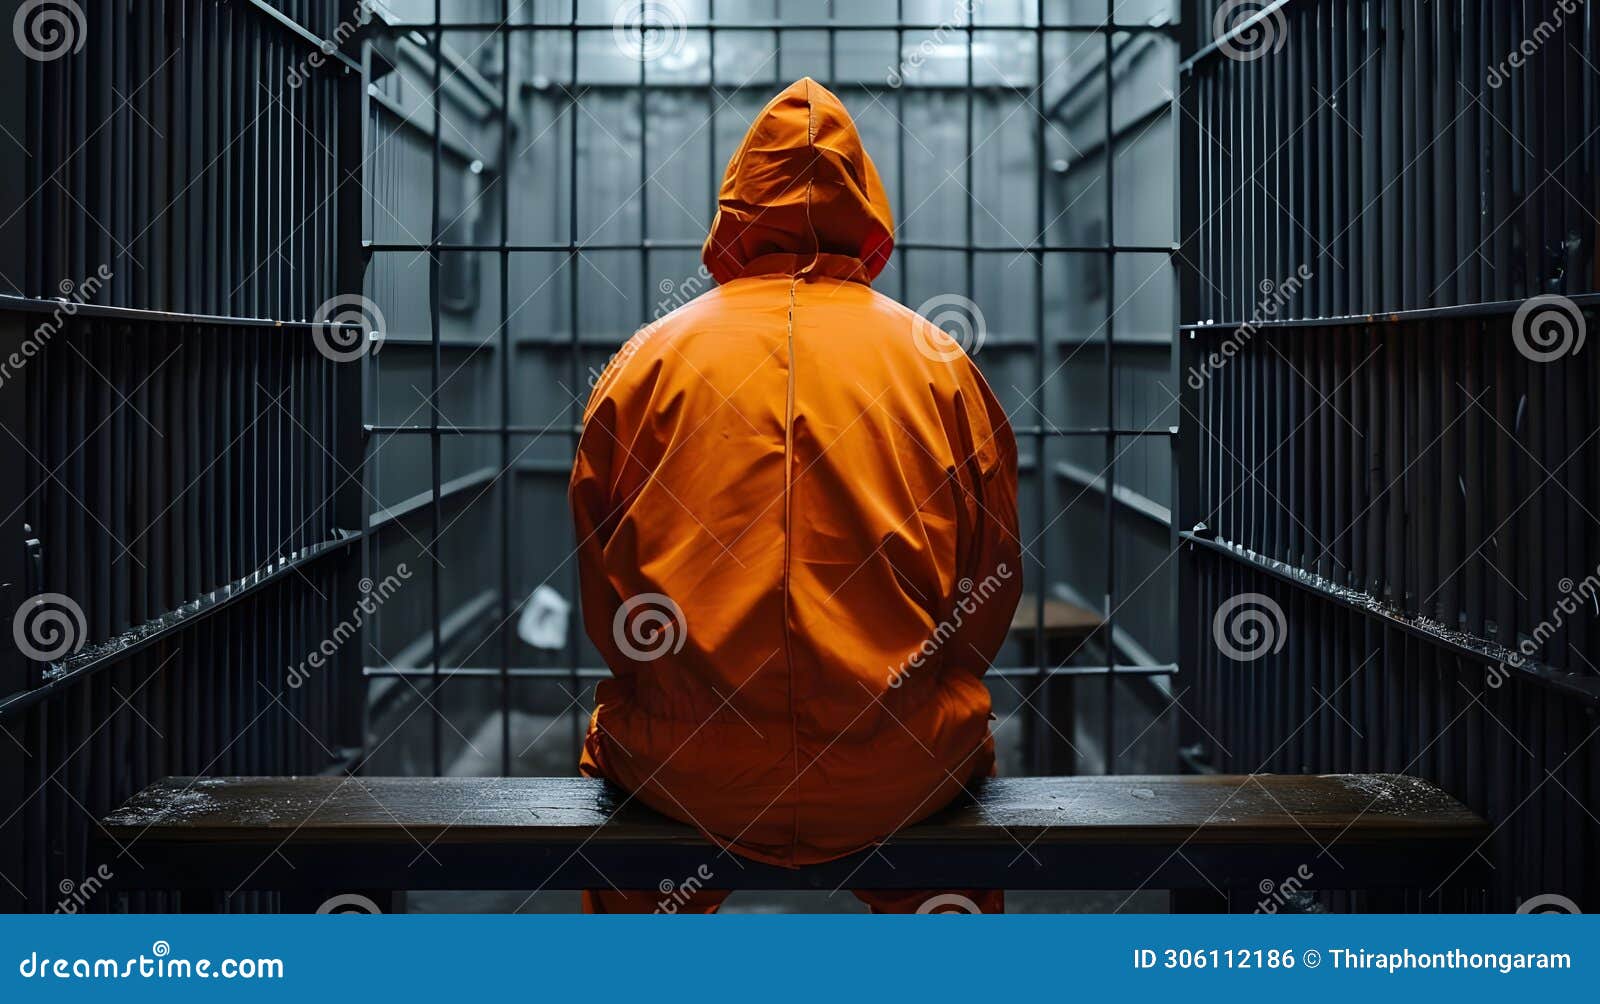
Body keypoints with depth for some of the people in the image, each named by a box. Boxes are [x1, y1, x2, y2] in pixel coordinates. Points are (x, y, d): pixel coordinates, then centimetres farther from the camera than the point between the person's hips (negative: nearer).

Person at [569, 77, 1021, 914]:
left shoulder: (648, 360, 3)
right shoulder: (941, 365, 4)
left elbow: (600, 598, 7)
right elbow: (993, 590, 8)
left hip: (688, 775, 0)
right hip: (901, 778, 0)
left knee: (611, 735, 33)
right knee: (962, 759, 33)